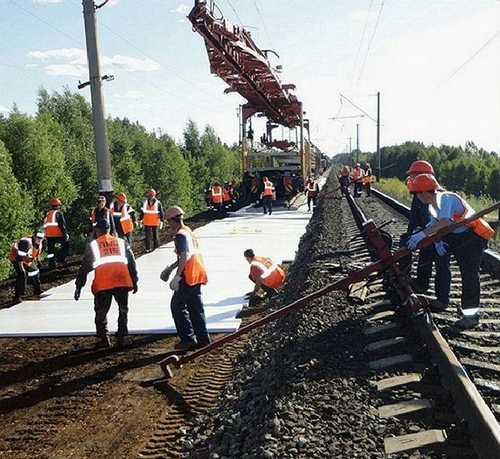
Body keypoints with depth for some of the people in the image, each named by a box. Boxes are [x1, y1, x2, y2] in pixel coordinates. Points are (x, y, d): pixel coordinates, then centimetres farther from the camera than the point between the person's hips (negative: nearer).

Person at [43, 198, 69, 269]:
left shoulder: (48, 214, 14)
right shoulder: (59, 213, -5)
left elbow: (45, 225, 17)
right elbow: (62, 225, -11)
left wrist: (46, 234, 24)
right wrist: (65, 233, -8)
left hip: (49, 235, 6)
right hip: (58, 235, -6)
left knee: (50, 250, 11)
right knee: (66, 244, 10)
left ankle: (51, 264, 14)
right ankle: (61, 258, -1)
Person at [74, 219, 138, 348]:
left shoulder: (93, 245, 14)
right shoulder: (121, 242, 19)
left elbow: (85, 266, 10)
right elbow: (131, 262, 18)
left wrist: (78, 286, 14)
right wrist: (134, 281, 24)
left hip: (103, 284, -2)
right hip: (123, 280, 2)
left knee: (101, 312, 14)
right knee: (123, 309, 18)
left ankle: (103, 339, 15)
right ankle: (121, 338, 19)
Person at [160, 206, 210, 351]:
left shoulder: (180, 235, -12)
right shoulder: (188, 231, 17)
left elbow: (185, 256, -25)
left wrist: (177, 276, -27)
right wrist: (171, 267, 29)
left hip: (188, 275, -9)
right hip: (197, 274, 9)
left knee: (177, 305, 0)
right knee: (195, 306, 13)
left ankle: (188, 338, 0)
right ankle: (202, 339, 17)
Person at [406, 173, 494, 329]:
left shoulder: (446, 198, -27)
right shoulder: (432, 205, 4)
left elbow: (445, 222, -43)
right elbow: (433, 225, 1)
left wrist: (422, 234, -49)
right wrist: (437, 241, -19)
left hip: (474, 236, -10)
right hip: (457, 237, 10)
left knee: (469, 273, -13)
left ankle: (471, 314, -10)